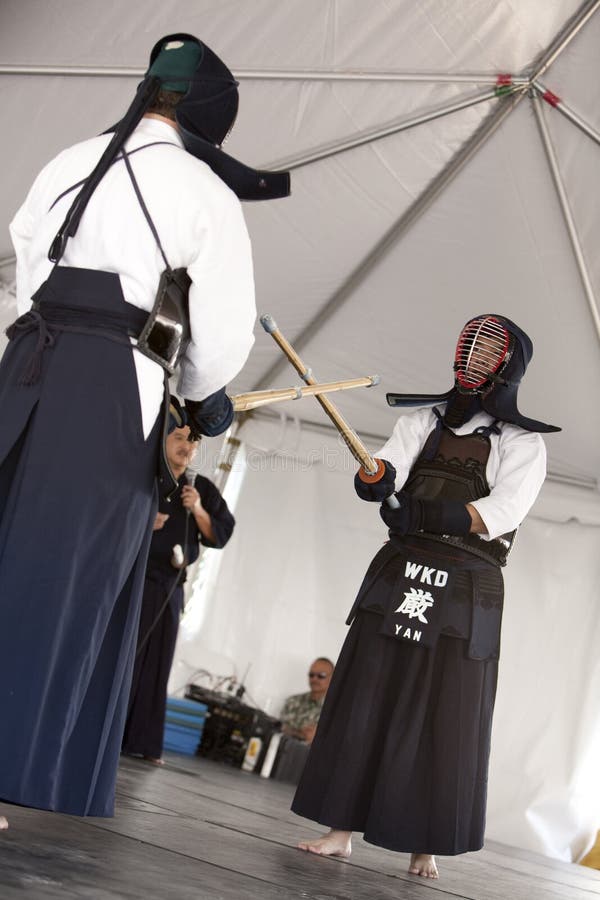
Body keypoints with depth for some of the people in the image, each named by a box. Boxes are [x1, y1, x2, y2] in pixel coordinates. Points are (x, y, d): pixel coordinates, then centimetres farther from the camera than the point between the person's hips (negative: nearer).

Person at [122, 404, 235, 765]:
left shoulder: (203, 489, 11)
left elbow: (221, 535, 5)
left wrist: (199, 511, -12)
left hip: (168, 587, 3)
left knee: (155, 663, 3)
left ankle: (142, 741, 5)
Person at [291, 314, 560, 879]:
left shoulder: (523, 442, 5)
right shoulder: (424, 418, 14)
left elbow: (501, 513, -11)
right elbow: (384, 474, -2)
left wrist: (420, 513, -15)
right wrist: (375, 477, -25)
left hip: (467, 592, -3)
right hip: (399, 574, 3)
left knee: (445, 720, -1)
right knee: (362, 702, -1)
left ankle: (424, 845, 7)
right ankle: (340, 831, 4)